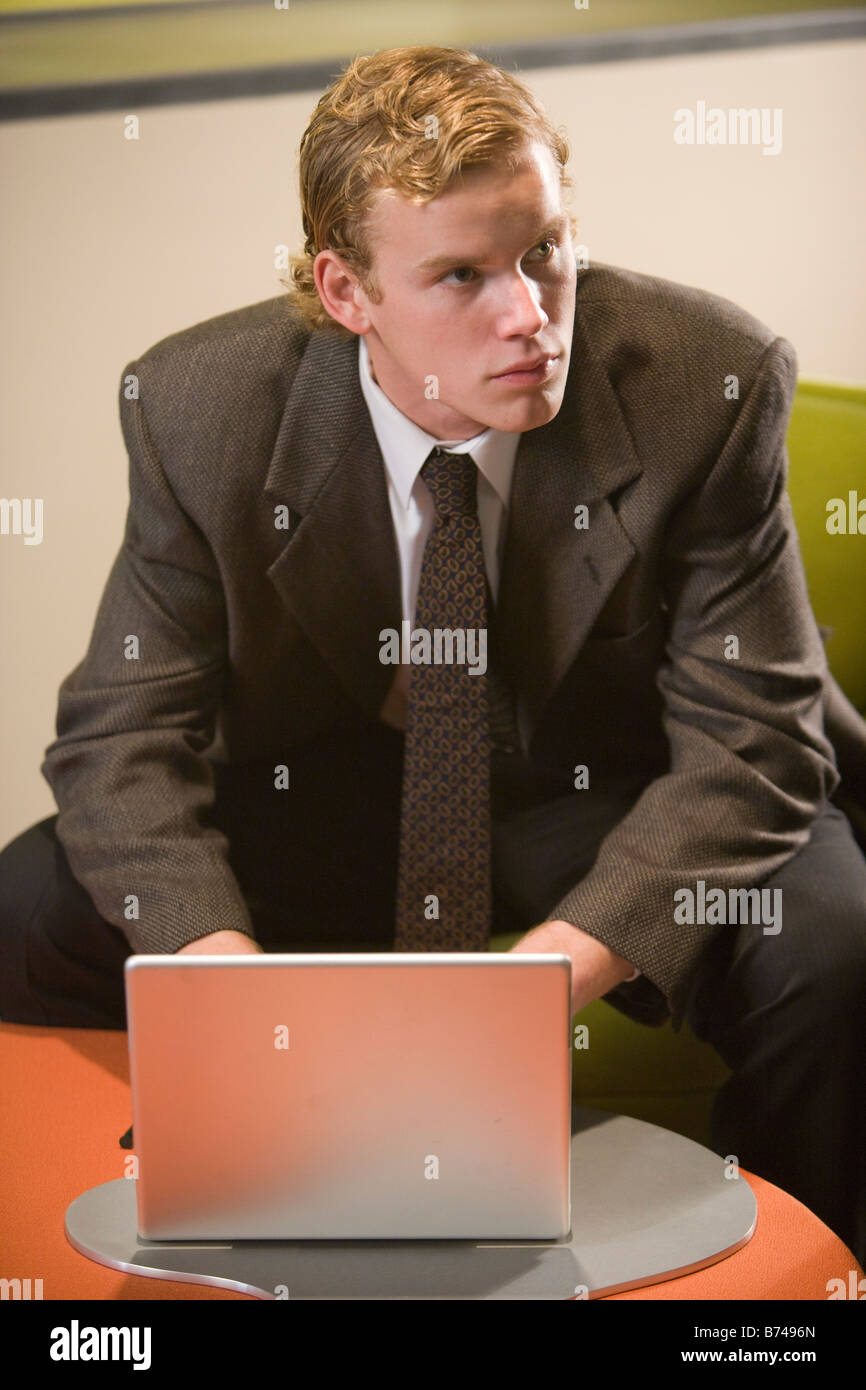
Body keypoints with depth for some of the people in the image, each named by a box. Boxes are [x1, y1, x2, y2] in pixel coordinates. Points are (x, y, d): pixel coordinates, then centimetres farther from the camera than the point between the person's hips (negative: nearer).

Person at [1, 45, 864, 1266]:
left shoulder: (709, 383, -20)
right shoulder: (199, 404, -16)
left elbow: (748, 739, -19)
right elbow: (125, 734, -13)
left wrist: (564, 962, -36)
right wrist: (221, 964, -34)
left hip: (610, 812, -1)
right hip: (315, 807, 2)